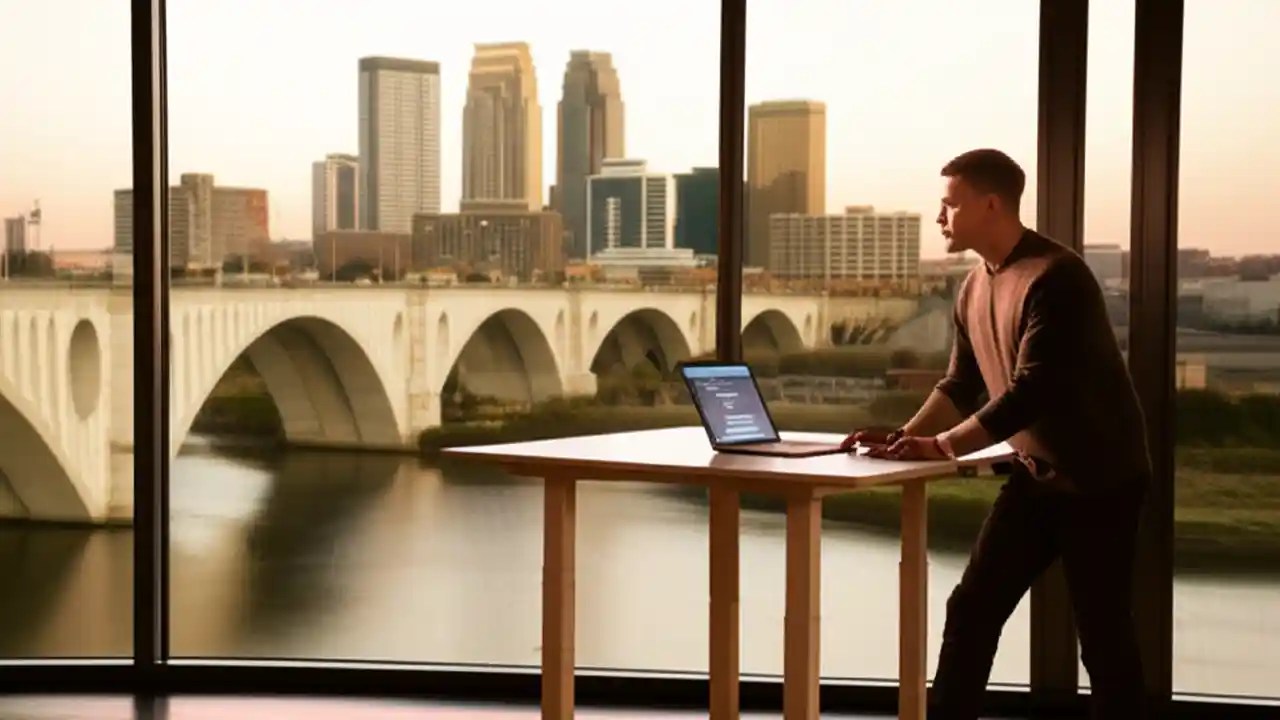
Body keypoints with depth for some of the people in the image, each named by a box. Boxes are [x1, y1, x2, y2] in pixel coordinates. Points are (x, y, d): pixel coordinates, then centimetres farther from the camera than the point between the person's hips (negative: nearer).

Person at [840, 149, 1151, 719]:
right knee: (971, 611, 5)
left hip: (1099, 480, -8)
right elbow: (962, 384, 14)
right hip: (1035, 476, 8)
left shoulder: (1055, 277, -21)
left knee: (1102, 634, -1)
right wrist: (906, 436, -1)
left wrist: (943, 446, -24)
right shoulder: (974, 288, 7)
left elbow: (1034, 389, -26)